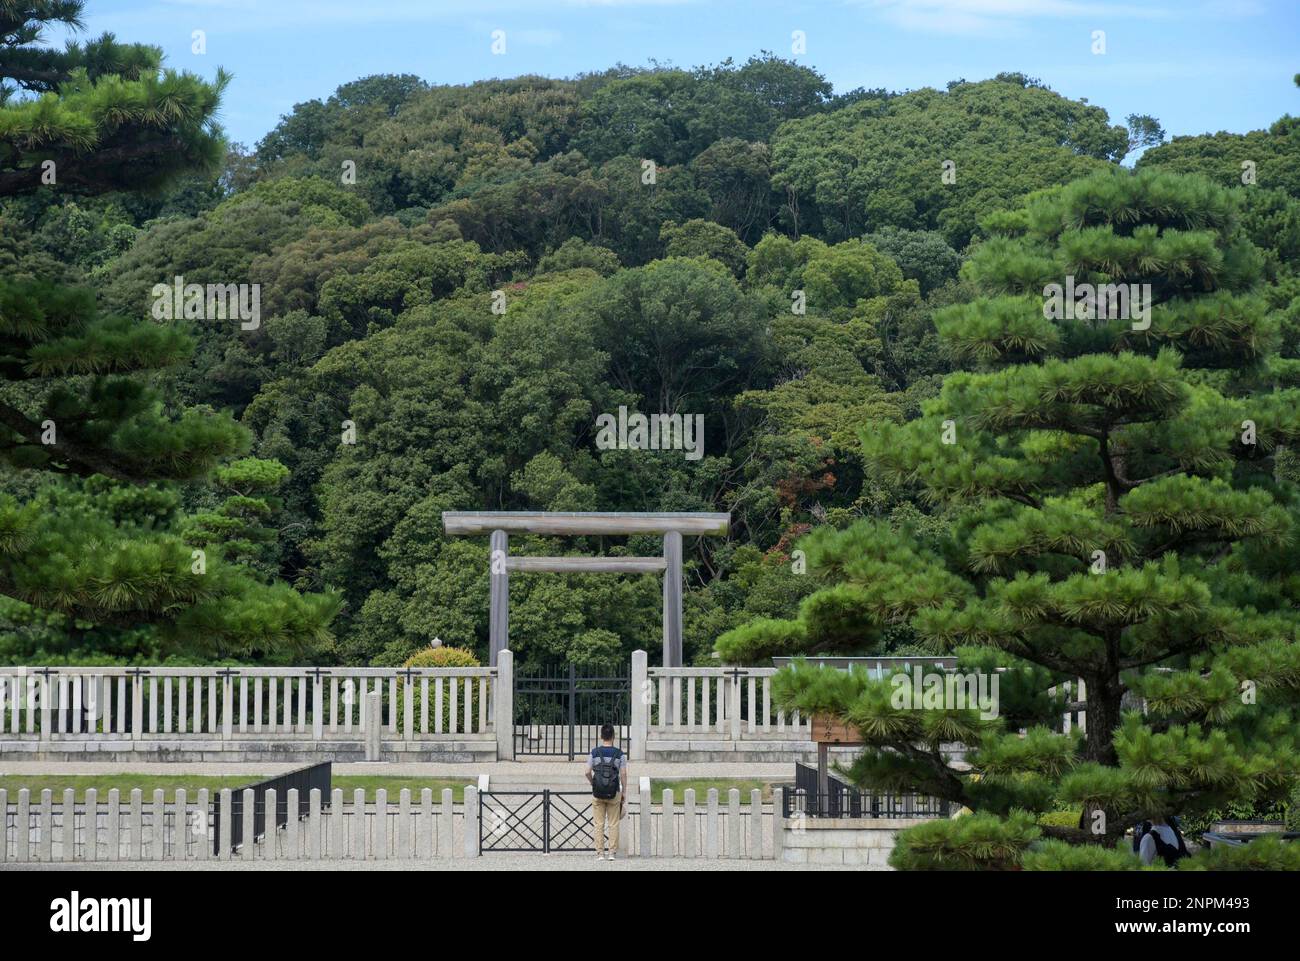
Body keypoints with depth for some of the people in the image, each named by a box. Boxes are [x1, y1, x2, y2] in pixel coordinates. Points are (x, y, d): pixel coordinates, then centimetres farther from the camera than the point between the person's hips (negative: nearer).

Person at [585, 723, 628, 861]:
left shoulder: (594, 753, -2)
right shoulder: (620, 754, -3)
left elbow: (588, 772, -3)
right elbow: (623, 774, -4)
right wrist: (624, 792, 5)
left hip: (598, 793, 0)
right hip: (614, 793, 0)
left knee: (599, 824, 5)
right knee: (613, 824, 6)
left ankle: (600, 853, 5)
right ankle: (612, 852, 4)